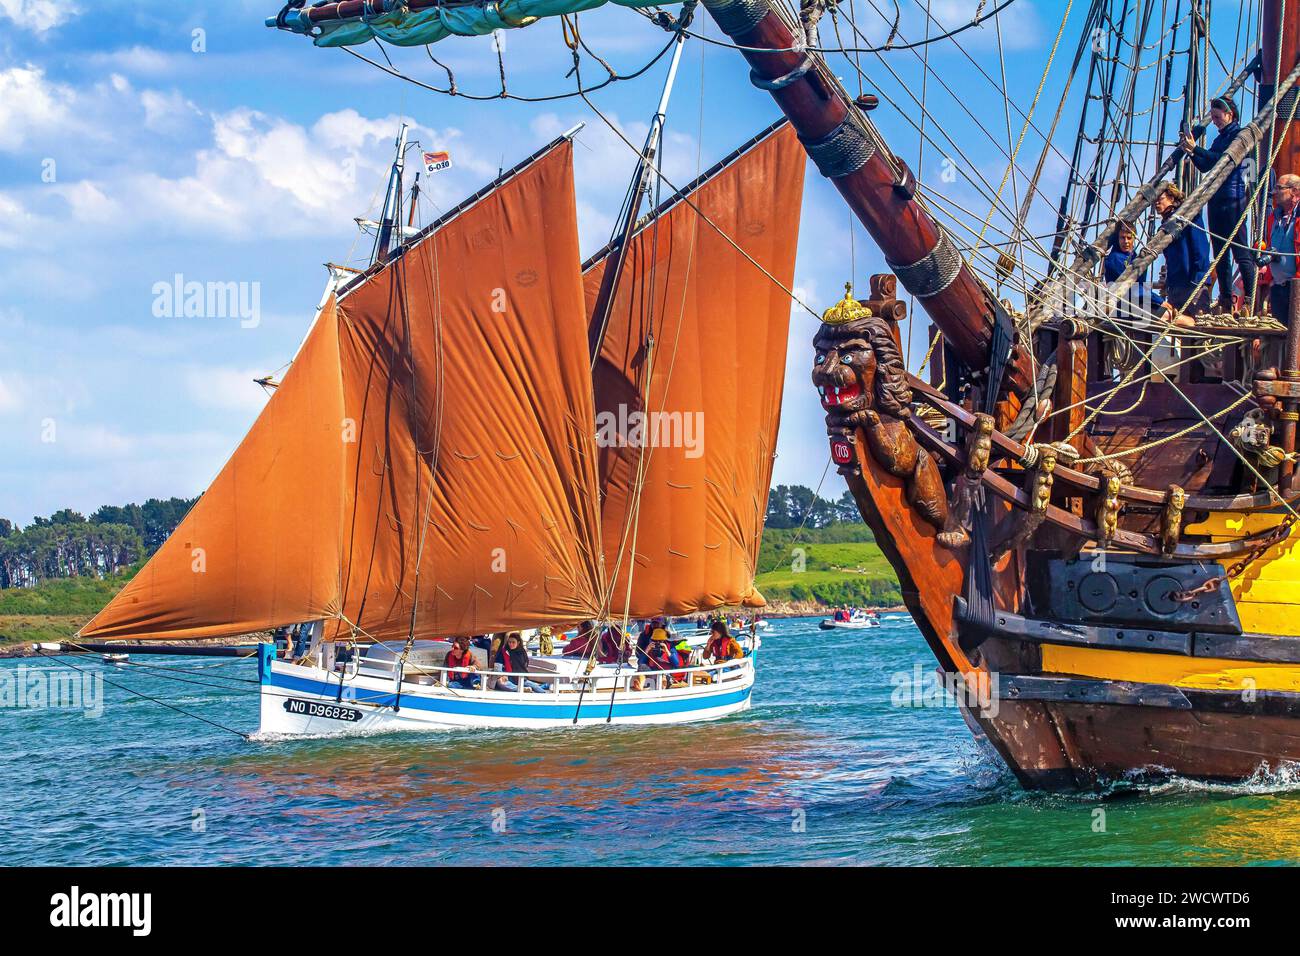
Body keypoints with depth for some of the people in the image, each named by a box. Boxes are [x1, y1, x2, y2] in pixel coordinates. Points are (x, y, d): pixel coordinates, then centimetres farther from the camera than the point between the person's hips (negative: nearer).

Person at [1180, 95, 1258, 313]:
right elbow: (1206, 167, 16)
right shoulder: (1220, 138, 18)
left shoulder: (1240, 135, -7)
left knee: (1240, 251, -10)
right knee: (1220, 253, 8)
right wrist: (1191, 152, 1)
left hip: (1233, 199, -9)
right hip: (1216, 200, 9)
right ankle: (1226, 301, 12)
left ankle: (1250, 300, -9)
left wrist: (1196, 149, -21)